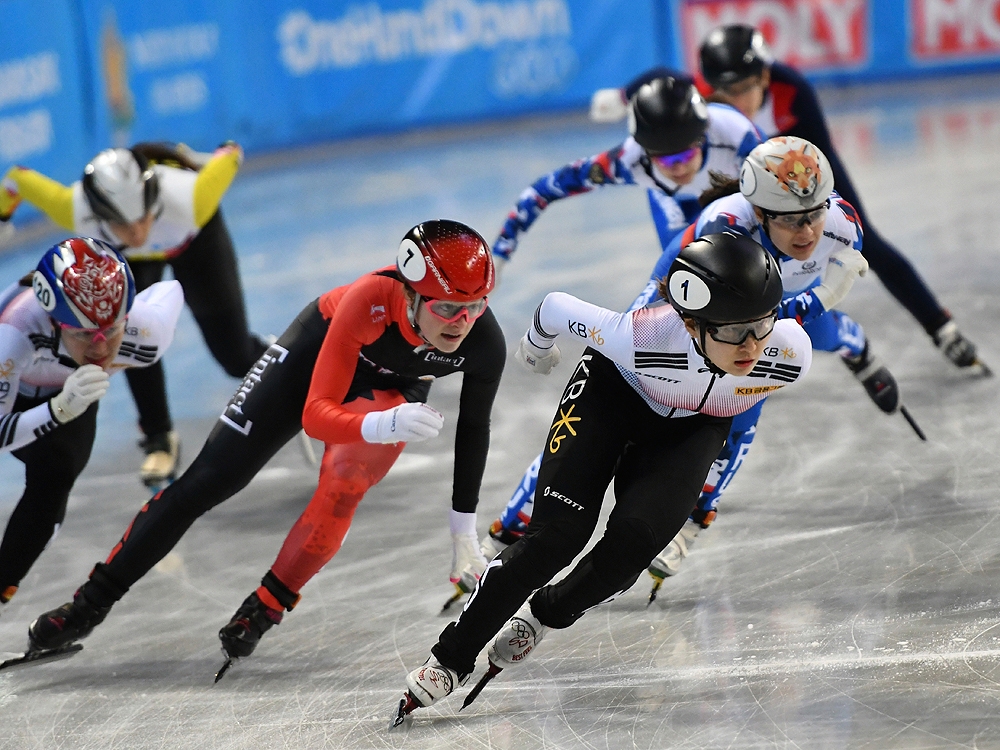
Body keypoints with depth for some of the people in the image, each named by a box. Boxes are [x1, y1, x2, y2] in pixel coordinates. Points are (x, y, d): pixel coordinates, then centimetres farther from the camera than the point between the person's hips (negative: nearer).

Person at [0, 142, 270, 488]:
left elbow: (230, 155, -27)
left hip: (195, 239, -1)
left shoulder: (189, 198, -47)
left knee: (236, 356, 2)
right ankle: (159, 439, 0)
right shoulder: (73, 210, -42)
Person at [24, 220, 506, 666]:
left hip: (392, 390, 1)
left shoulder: (485, 344, -34)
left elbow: (473, 429, -13)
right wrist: (385, 427, -61)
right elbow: (315, 415, -41)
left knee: (344, 482, -28)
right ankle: (94, 600, 11)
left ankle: (268, 606, -5)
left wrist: (464, 533, -8)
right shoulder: (370, 300, -43)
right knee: (208, 480, -2)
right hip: (321, 346, -1)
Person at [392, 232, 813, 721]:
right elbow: (558, 307, -21)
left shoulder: (791, 354, -35)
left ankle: (544, 615, 13)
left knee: (634, 539, -17)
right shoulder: (641, 338, -42)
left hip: (694, 425, 2)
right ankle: (450, 659, 4)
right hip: (613, 392, -2)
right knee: (557, 536, -13)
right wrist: (537, 344, 1)